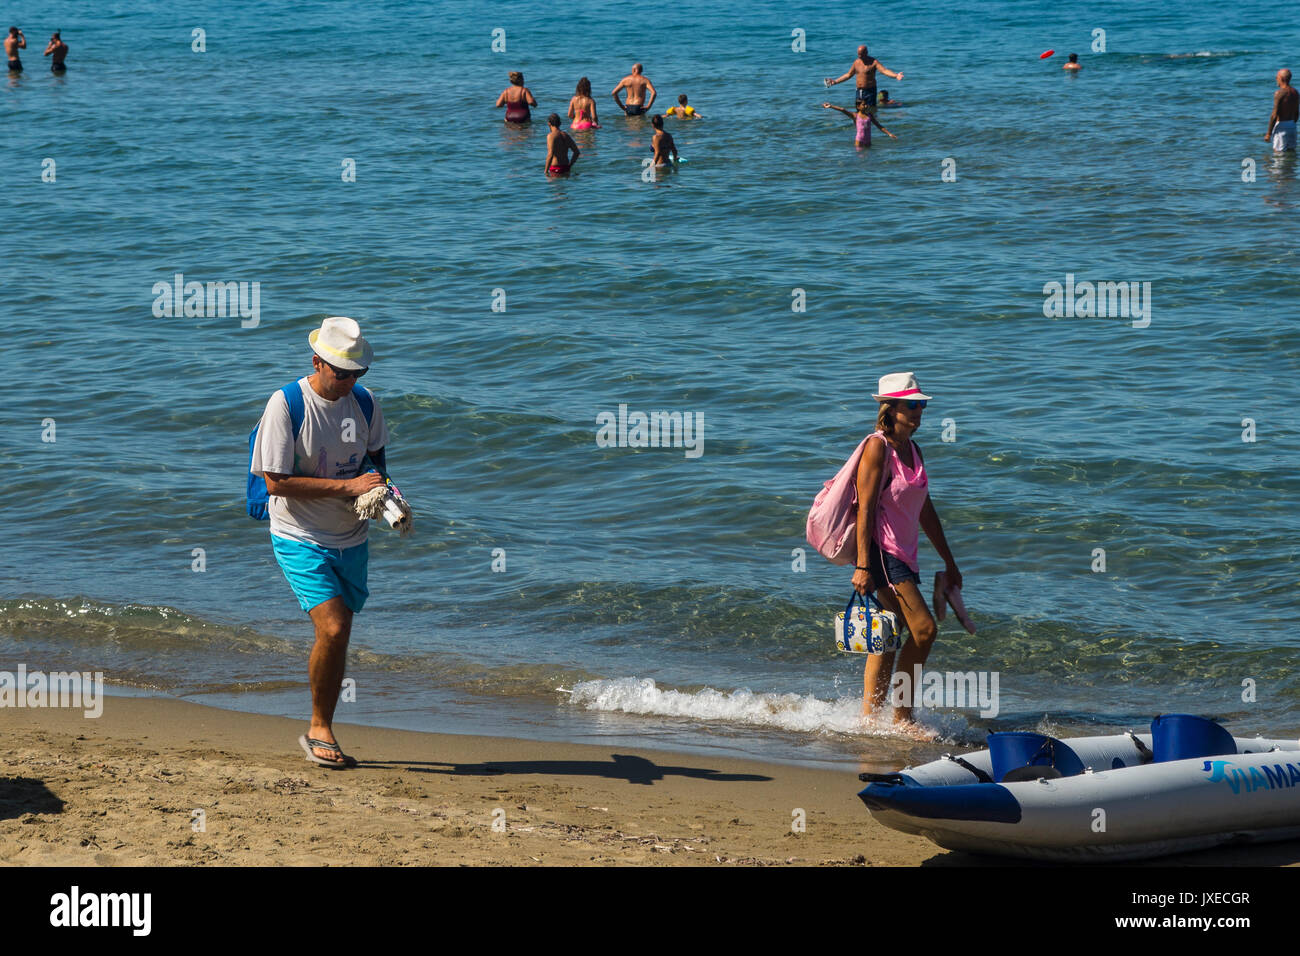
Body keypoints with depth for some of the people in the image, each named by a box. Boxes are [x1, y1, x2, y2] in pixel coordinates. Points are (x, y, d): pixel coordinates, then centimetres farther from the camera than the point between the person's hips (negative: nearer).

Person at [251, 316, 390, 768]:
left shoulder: (365, 402, 1)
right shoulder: (285, 404, -16)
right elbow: (276, 481, -18)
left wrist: (380, 487, -2)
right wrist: (348, 485, -21)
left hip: (351, 539, 5)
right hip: (301, 539, -5)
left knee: (338, 635, 9)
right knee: (333, 630, -19)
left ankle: (318, 735, 24)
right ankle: (320, 729, -2)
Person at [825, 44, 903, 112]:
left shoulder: (873, 62, -9)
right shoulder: (856, 62, 10)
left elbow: (884, 70, -21)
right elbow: (848, 75, 24)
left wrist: (895, 75, -39)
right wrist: (835, 82, 27)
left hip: (870, 91, -6)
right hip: (859, 91, 6)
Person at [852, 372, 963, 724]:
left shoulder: (913, 450, 15)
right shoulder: (878, 447, -11)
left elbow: (926, 511, 22)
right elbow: (865, 509, -16)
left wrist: (949, 562, 23)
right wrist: (862, 566, -22)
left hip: (904, 555, 9)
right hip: (880, 550, -9)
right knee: (924, 629, -15)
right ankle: (902, 715, -7)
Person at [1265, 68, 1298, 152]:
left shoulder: (1279, 93, -16)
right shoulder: (1295, 92, 8)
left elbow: (1274, 115, -17)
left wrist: (1268, 133, -12)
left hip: (1281, 125, -7)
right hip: (1292, 125, 7)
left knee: (1278, 152, -3)